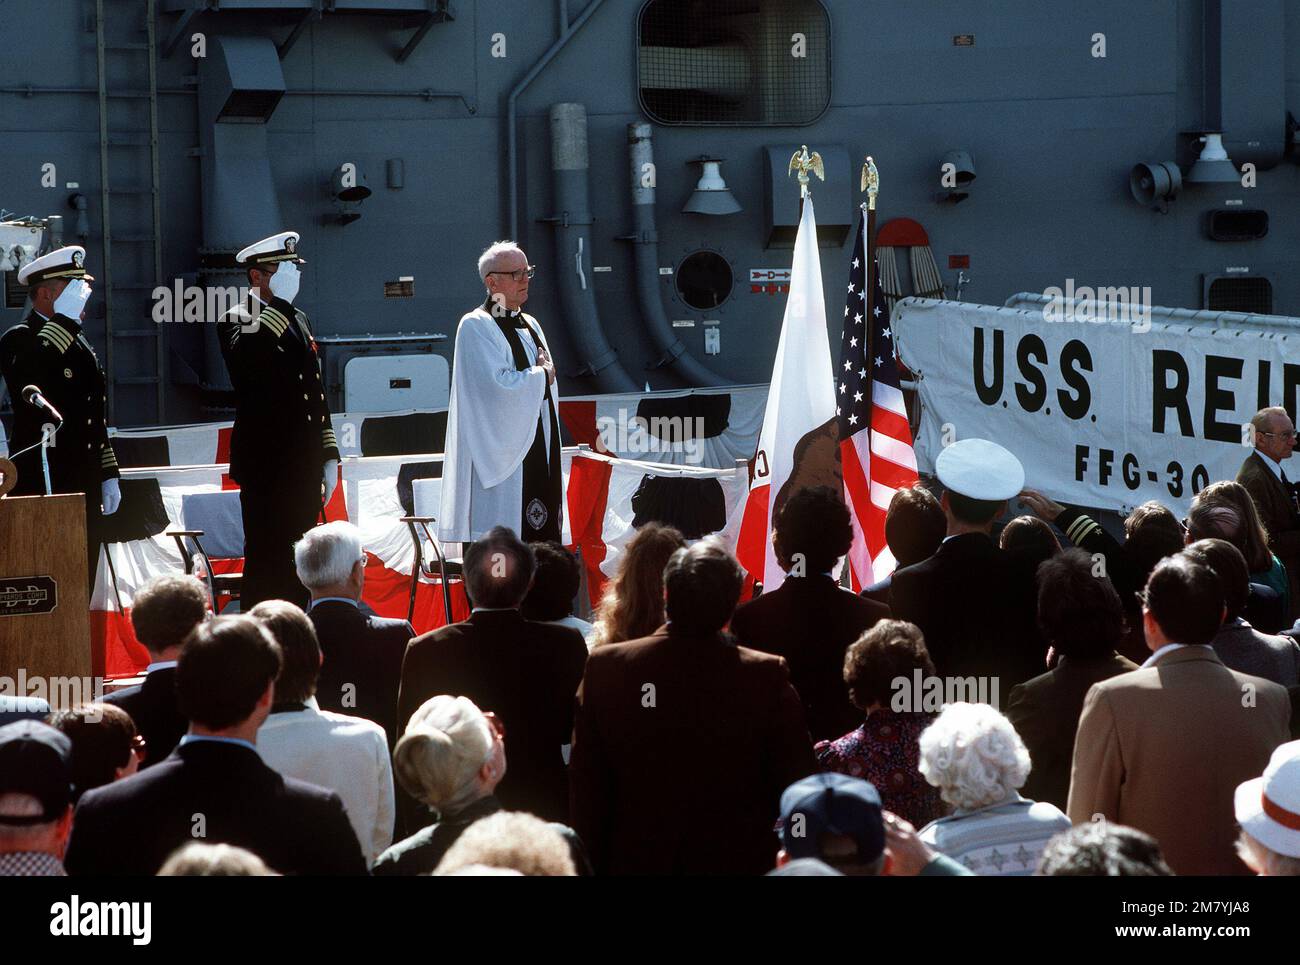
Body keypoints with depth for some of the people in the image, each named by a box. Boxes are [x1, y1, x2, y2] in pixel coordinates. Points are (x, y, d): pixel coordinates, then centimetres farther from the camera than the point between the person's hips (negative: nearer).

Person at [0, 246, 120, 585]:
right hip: (42, 484, -9)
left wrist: (109, 475, 21)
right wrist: (64, 318, -26)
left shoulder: (79, 343, 21)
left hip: (84, 487, 9)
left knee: (81, 590, 9)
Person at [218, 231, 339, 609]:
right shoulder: (237, 320, -4)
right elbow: (244, 358, -29)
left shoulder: (298, 320, 19)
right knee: (266, 565, -7)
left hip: (304, 467, 7)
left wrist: (328, 457, 18)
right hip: (266, 467, -7)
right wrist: (278, 302, -24)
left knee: (300, 566, 8)